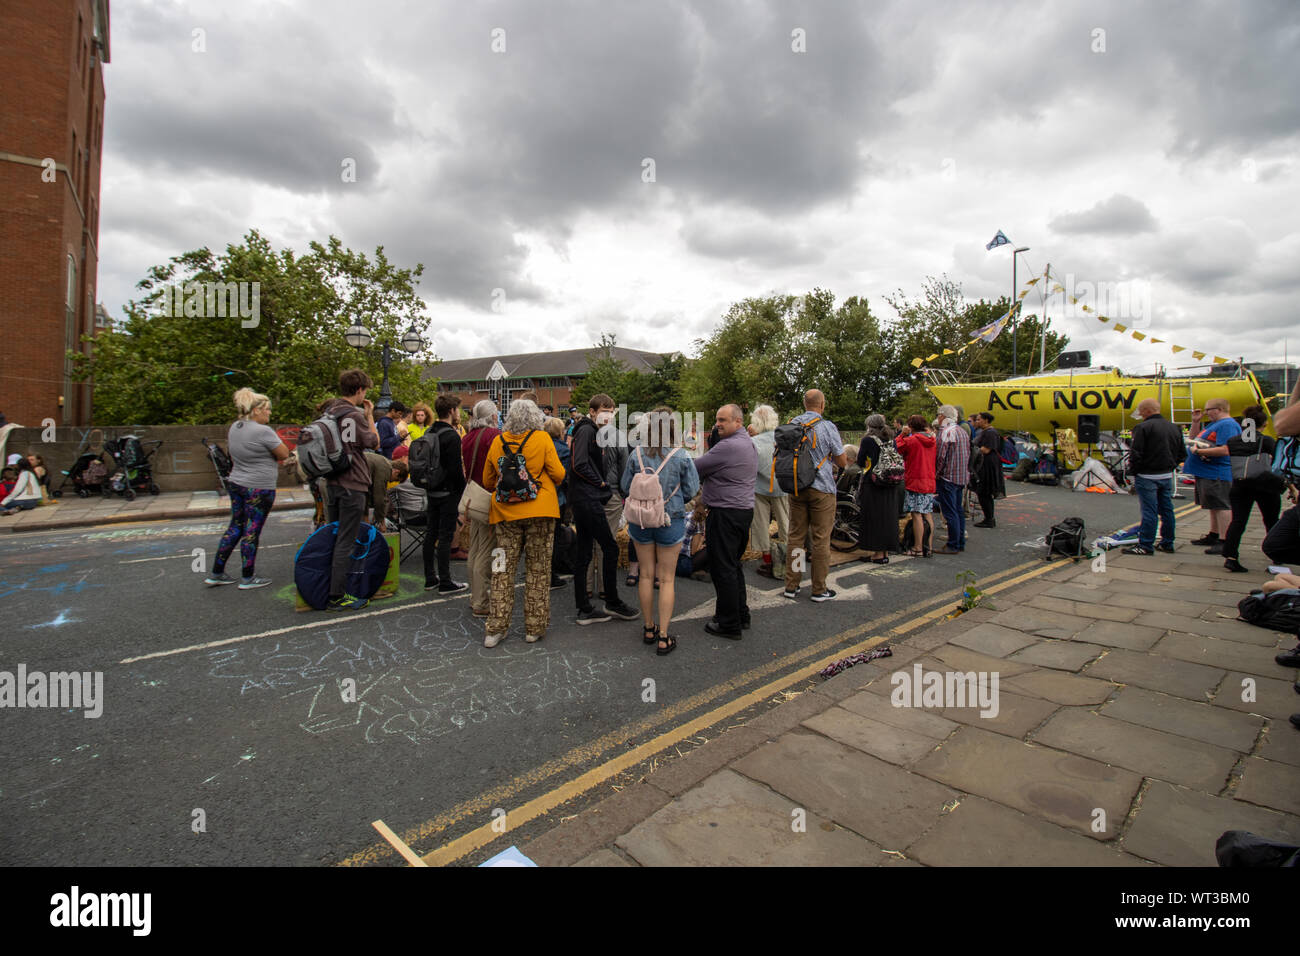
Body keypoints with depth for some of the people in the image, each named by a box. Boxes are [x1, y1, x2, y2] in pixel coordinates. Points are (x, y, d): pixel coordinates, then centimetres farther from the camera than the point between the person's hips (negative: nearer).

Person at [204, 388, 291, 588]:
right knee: (251, 532, 0)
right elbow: (284, 454, -12)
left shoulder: (234, 427, 9)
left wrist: (273, 460, 14)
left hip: (236, 483, 8)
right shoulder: (263, 431, -19)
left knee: (235, 527, 17)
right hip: (259, 489, -8)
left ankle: (216, 574, 22)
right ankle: (248, 578, 10)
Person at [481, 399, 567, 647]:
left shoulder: (497, 441, 6)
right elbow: (558, 474, -5)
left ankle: (496, 629, 10)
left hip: (506, 512, 3)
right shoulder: (542, 439, -3)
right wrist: (549, 483, 17)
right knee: (538, 569, 6)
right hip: (540, 509, -3)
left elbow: (488, 481, 13)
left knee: (503, 569, 8)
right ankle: (534, 628, 12)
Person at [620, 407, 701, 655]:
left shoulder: (636, 455, -7)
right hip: (671, 520, -2)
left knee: (646, 575, 15)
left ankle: (648, 628, 29)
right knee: (666, 579, 7)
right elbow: (691, 490, -5)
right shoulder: (681, 457, -13)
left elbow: (625, 487, 1)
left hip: (640, 520, 2)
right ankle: (663, 637, 11)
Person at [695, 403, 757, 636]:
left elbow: (696, 469, -13)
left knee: (722, 568, -2)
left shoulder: (728, 446, -18)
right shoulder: (749, 443, 15)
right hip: (745, 509, 10)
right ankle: (741, 615, 28)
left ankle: (729, 624, 5)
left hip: (726, 514, -10)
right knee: (733, 565, 19)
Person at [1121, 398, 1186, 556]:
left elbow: (1135, 454, -17)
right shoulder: (1174, 428, 11)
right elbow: (1182, 453, 15)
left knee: (1149, 511, -6)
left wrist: (1134, 472, -6)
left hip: (1147, 476, -7)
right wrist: (1170, 466, 18)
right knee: (1167, 510, 13)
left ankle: (1145, 545, -2)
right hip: (1167, 476, 8)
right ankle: (1167, 543, 21)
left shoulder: (1144, 427, -14)